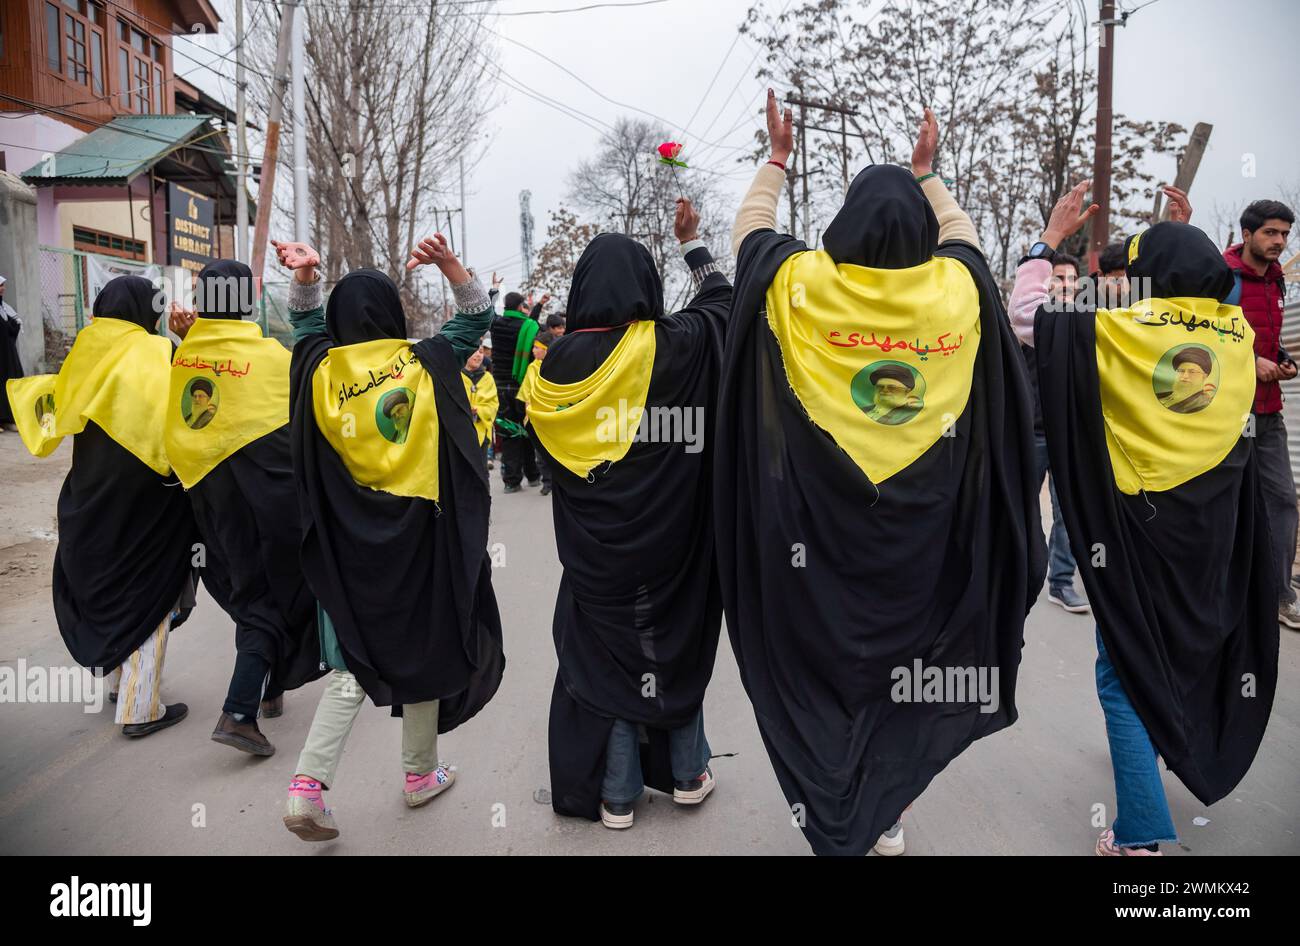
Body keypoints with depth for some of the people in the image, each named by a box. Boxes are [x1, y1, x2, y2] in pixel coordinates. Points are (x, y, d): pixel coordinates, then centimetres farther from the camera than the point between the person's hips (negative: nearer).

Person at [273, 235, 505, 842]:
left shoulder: (320, 371, -4)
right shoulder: (424, 364, -8)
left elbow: (308, 321, 16)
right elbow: (477, 316, 4)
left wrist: (305, 276, -1)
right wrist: (449, 264, -10)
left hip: (346, 540, 2)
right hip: (418, 531, -2)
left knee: (353, 665, 11)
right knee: (422, 649, 13)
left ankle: (308, 783, 0)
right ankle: (421, 775, 27)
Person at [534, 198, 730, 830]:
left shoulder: (561, 359, -8)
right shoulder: (678, 346, -11)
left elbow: (546, 446, 4)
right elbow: (723, 301, 9)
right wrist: (692, 242, 20)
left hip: (595, 547, 0)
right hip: (672, 536, 0)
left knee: (605, 648, 12)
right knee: (676, 638, 18)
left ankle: (617, 795, 21)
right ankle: (687, 773, 31)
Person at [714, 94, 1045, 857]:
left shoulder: (803, 284, -10)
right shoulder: (957, 286, -5)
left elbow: (750, 232, 10)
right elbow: (962, 235, 19)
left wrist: (777, 160, 21)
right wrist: (928, 171, 29)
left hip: (819, 514, -1)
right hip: (926, 521, 2)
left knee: (826, 659, 13)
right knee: (910, 663, 16)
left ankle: (834, 812, 25)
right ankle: (889, 817, 31)